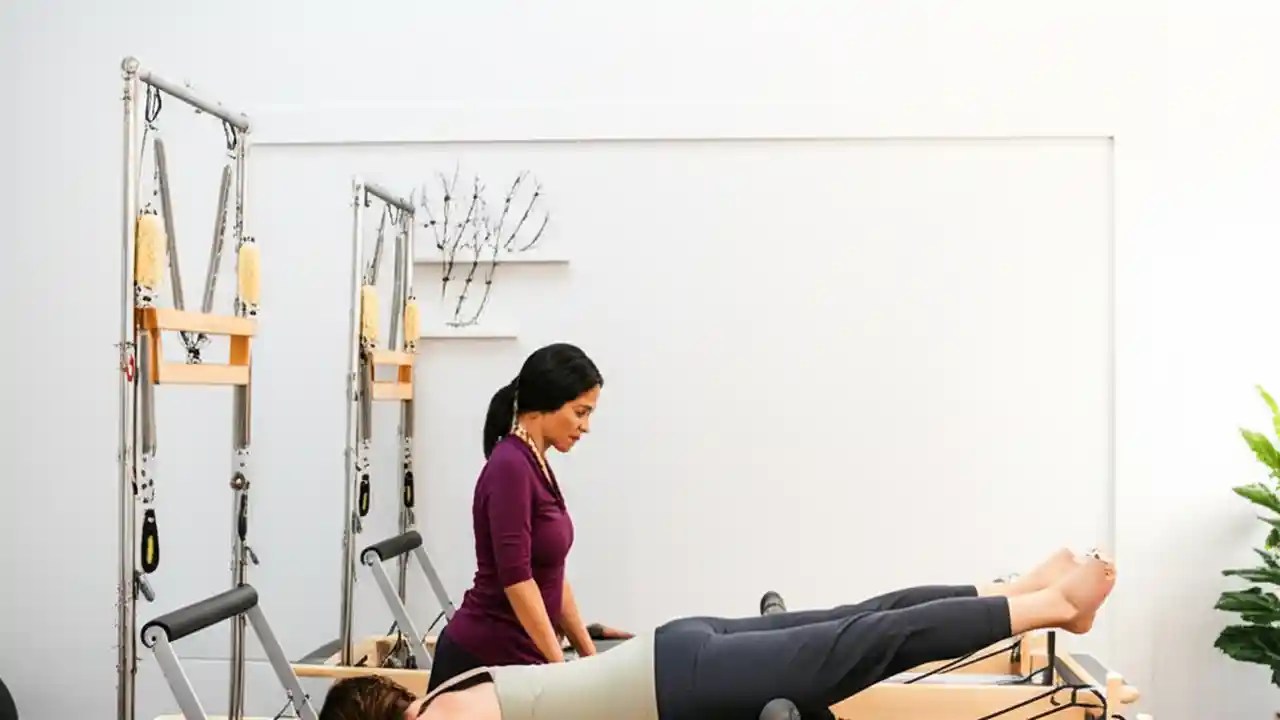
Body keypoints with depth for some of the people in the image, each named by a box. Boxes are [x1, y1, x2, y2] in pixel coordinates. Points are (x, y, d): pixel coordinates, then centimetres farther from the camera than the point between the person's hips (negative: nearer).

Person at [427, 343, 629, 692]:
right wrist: (559, 664, -19)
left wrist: (588, 652, 19)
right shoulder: (510, 467, -18)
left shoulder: (535, 466, 12)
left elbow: (551, 576, 18)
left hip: (511, 658, 10)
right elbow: (516, 577, -23)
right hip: (486, 660, -10)